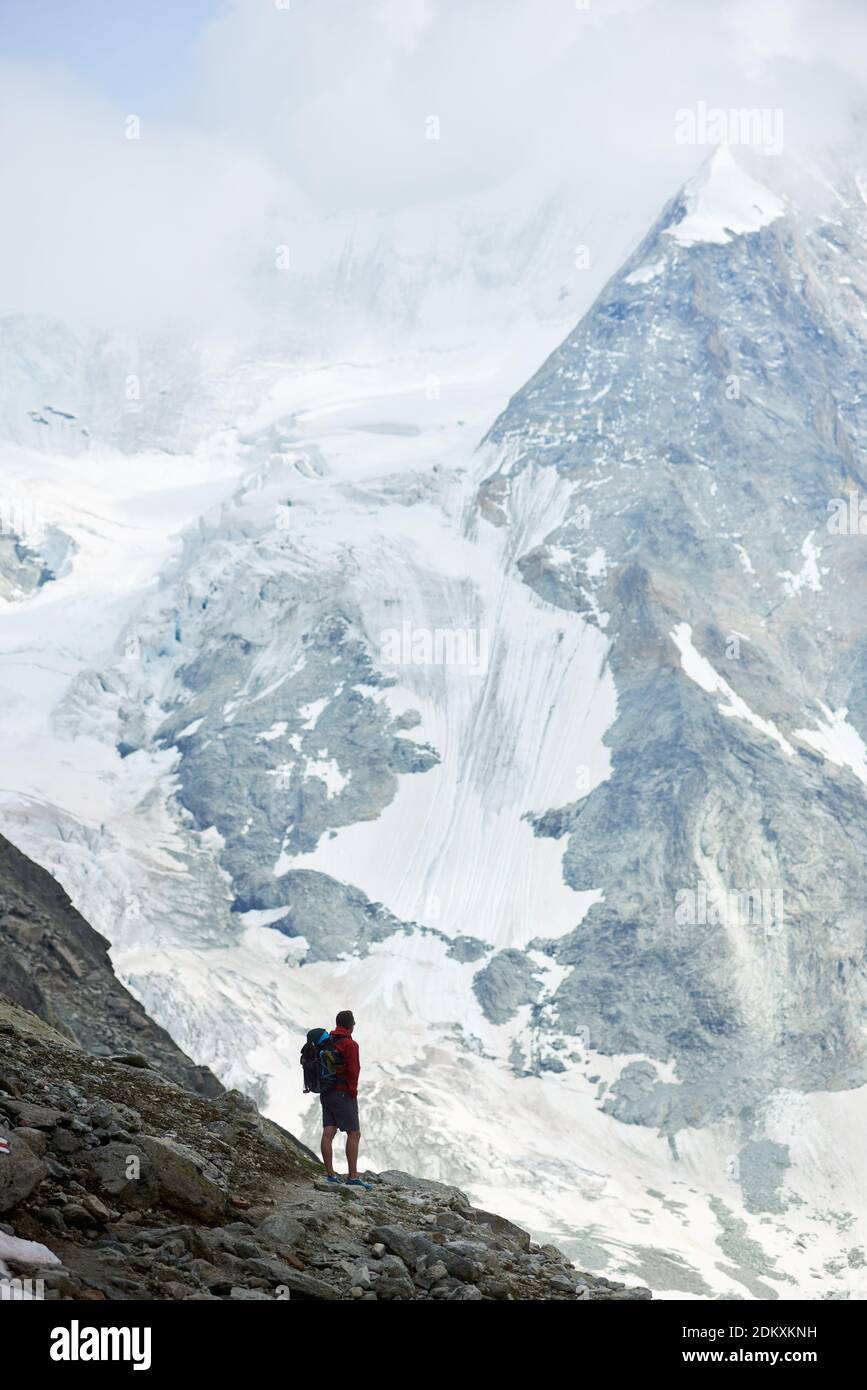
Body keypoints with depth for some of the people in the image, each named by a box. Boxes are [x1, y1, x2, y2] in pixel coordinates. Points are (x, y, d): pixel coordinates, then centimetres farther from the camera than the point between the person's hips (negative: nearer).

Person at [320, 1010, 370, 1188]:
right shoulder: (350, 1045, -14)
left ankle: (330, 1175, 6)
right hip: (343, 1094, -7)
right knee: (354, 1134, -2)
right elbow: (353, 1070, -19)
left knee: (328, 1133, 5)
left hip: (326, 1093, 7)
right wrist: (353, 1091, -6)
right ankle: (353, 1178, -4)